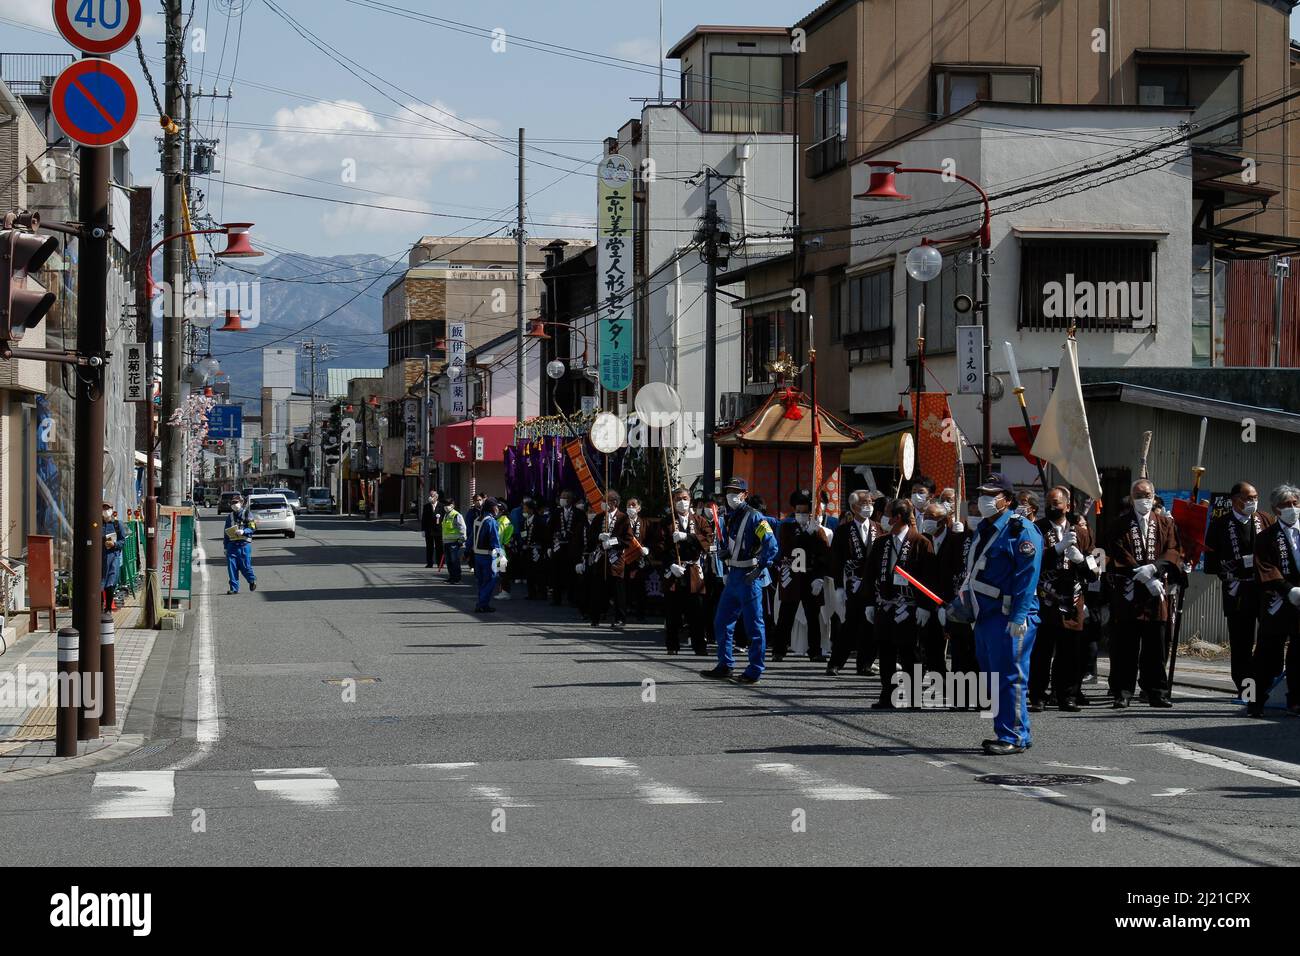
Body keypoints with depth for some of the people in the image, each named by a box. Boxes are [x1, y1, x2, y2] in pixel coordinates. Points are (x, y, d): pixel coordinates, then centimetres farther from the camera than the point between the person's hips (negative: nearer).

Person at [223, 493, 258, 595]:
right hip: (232, 544, 4)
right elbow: (226, 533, 19)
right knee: (231, 567, -3)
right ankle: (234, 588, 2)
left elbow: (253, 528, -4)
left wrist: (243, 531, -21)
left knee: (245, 566, -3)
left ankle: (252, 580, 26)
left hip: (244, 544, -4)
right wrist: (226, 547, 15)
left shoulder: (247, 515, 3)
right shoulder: (229, 517, 16)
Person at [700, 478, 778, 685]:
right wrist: (723, 550, 9)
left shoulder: (754, 518, -12)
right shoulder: (730, 517, 14)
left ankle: (754, 672, 1)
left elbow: (771, 545, -20)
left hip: (749, 577, -9)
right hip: (733, 575, 9)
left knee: (754, 625, -3)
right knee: (721, 622, 13)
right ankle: (725, 667, 23)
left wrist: (759, 570, -22)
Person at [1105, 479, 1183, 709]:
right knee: (1125, 648, -1)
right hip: (1127, 594, -2)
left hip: (1156, 595, 2)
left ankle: (1156, 692, 11)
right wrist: (1147, 579, -13)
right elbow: (1120, 559, -5)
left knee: (1156, 647, 5)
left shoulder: (1166, 524, 13)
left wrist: (1153, 568, -17)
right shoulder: (1119, 525, 5)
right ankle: (1122, 693, 3)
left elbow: (1174, 552, 1)